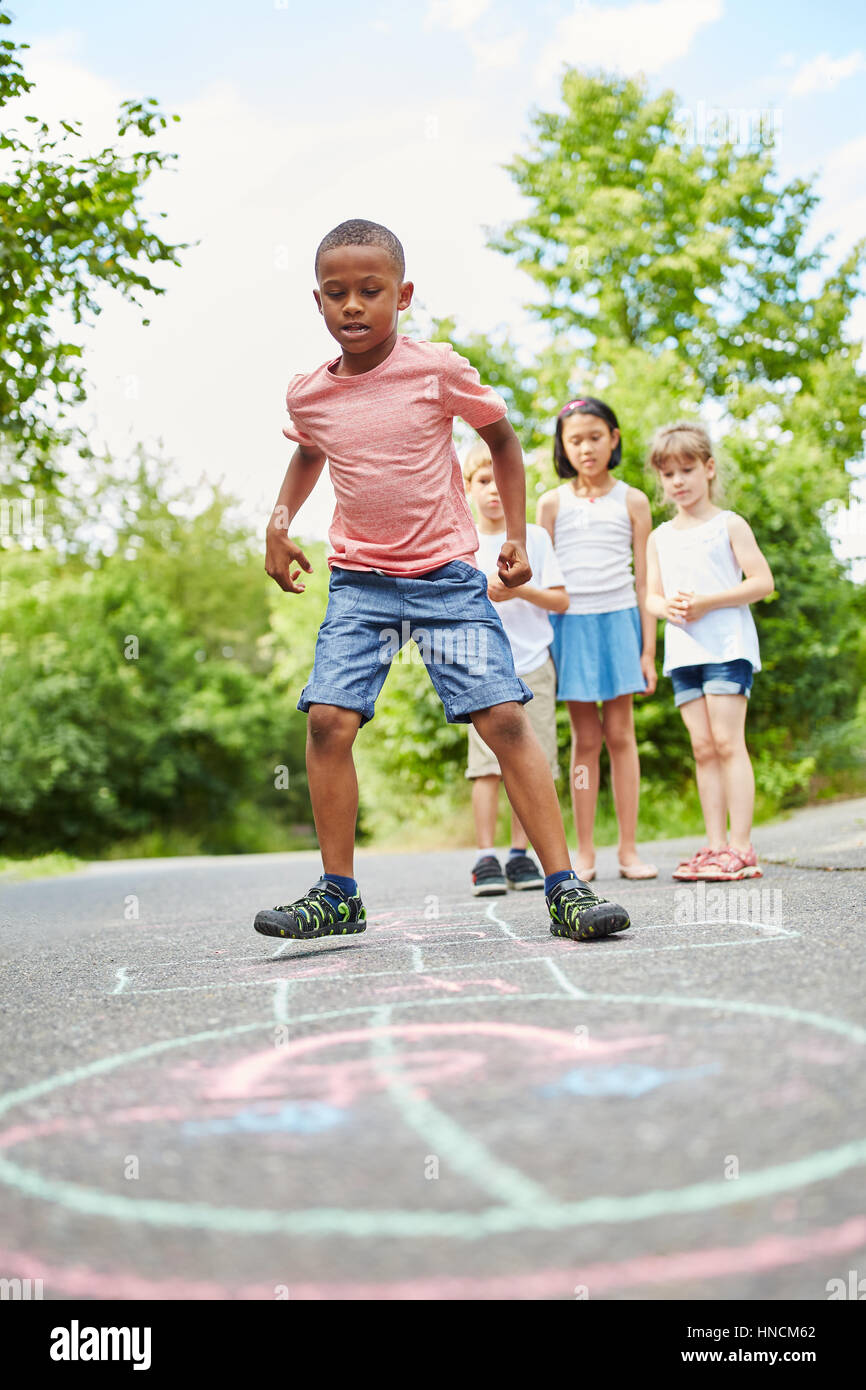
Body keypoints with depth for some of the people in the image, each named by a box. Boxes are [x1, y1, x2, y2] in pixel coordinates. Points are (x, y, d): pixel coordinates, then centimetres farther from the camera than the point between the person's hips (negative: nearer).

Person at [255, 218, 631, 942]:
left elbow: (502, 437, 9)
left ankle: (565, 888, -5)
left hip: (447, 573, -3)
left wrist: (517, 536, 6)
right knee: (328, 717, -12)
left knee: (504, 715, -12)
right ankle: (338, 895, 3)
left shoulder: (438, 369, -8)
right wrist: (279, 522, 14)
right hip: (358, 579, 3)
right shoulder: (307, 394, 2)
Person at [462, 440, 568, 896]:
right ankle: (485, 858, -6)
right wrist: (482, 593, -14)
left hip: (533, 666, 2)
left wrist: (520, 590, -11)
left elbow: (560, 600, 6)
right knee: (488, 766, -10)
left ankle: (520, 855, 9)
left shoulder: (534, 538, 9)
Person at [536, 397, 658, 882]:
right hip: (570, 623, 0)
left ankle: (629, 848, 6)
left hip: (618, 621, 0)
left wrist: (648, 650, 1)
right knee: (585, 738, 2)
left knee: (621, 734, 0)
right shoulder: (553, 503, 6)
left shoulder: (632, 501, 5)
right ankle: (585, 852, 7)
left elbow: (644, 581, 5)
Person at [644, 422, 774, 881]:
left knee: (727, 741, -11)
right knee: (702, 748, 3)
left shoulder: (729, 525, 2)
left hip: (727, 645, -5)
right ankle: (715, 844, 6)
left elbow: (762, 581, -4)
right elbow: (652, 596, 16)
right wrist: (667, 607, -8)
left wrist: (706, 602, -14)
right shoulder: (660, 537, 16)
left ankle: (740, 847, -11)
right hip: (683, 650, 5)